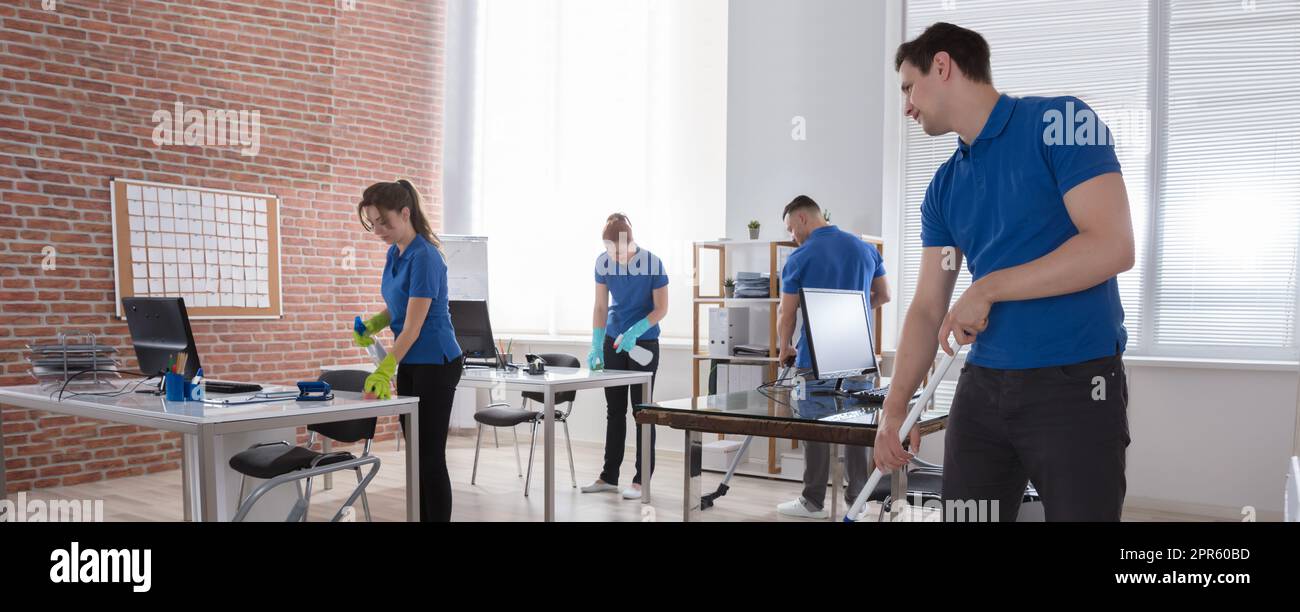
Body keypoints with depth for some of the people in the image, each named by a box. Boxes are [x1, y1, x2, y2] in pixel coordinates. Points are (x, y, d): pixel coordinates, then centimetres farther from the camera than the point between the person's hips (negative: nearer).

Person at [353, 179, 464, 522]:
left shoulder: (424, 257, -20)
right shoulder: (394, 253, 9)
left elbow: (413, 325, -22)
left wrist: (384, 371, -25)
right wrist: (372, 325, 1)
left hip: (436, 364, -9)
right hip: (411, 363, 9)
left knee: (431, 455, -5)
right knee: (417, 454, 13)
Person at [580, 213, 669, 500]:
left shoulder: (652, 263, -17)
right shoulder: (603, 262, -6)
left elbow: (661, 308, -12)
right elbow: (600, 307, 0)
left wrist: (634, 332, -25)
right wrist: (596, 347, -7)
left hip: (644, 343, -4)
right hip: (614, 341, 4)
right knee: (614, 410, 10)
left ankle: (641, 480, 7)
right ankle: (609, 476, 19)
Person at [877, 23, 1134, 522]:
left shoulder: (1060, 122, -7)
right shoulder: (943, 188, 12)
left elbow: (1114, 246, -17)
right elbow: (927, 308, 10)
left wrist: (988, 289, -13)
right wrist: (895, 406, 0)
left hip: (1076, 385, -6)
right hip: (982, 387, 6)